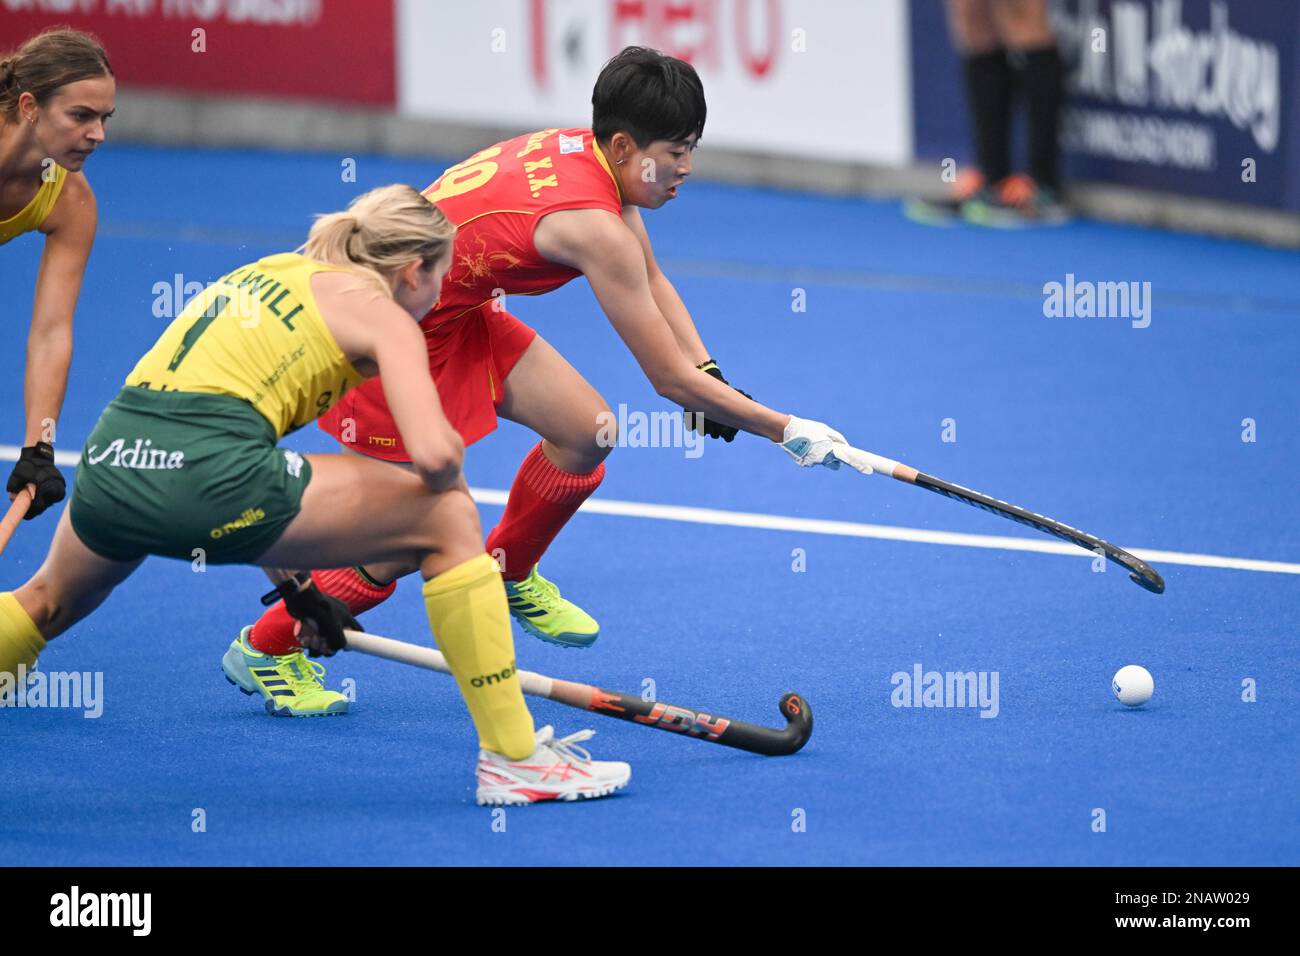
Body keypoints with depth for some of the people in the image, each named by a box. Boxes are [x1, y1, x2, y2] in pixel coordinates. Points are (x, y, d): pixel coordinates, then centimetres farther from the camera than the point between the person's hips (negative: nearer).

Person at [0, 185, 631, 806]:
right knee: (448, 515, 7)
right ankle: (515, 759, 5)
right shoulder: (382, 315, 7)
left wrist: (292, 587, 39)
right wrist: (449, 463, 17)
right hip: (206, 476, -7)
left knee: (52, 603, 39)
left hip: (109, 464, 7)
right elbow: (434, 455, -10)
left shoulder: (265, 273, 29)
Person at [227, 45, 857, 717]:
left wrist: (713, 384, 0)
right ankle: (266, 647, 14)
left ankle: (508, 575, 28)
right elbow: (669, 378, -24)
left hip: (453, 315, 9)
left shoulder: (592, 155, -4)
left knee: (588, 432, 3)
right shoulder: (593, 224, -30)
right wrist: (786, 432, -16)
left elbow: (653, 281, 12)